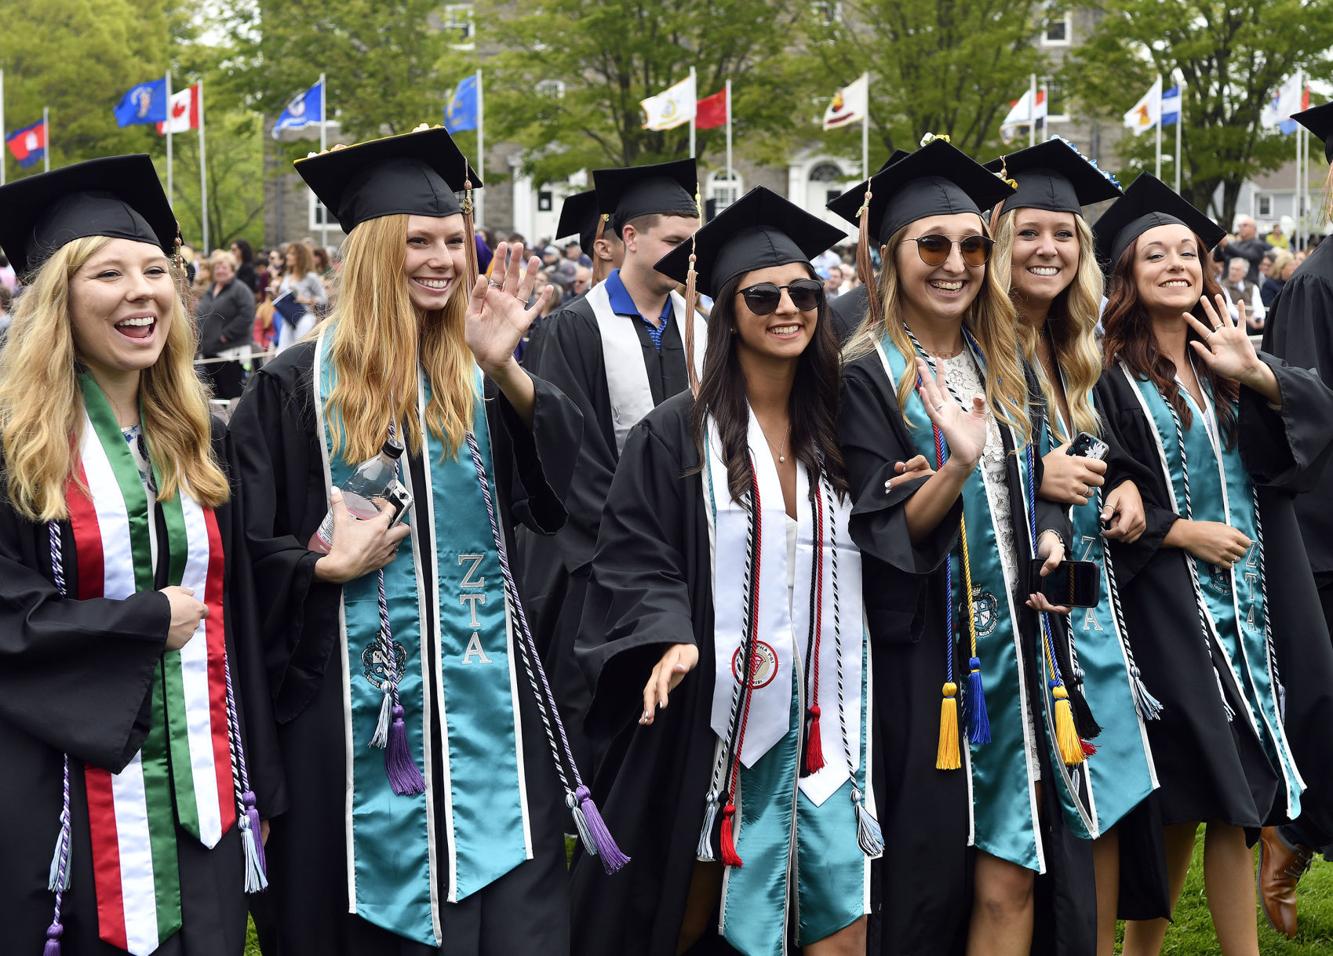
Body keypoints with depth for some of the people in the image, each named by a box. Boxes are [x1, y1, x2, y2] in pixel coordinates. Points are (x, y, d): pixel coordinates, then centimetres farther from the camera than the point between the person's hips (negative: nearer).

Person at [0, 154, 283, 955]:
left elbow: (233, 619, 12)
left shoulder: (199, 438, 10)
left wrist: (260, 787, 12)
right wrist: (149, 618, -10)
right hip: (67, 805, -5)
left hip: (197, 794, 5)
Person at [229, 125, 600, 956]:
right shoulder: (298, 386, -1)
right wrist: (326, 565, -14)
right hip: (358, 697, -2)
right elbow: (246, 548, 1)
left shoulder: (483, 376, 6)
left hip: (483, 696, 2)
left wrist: (507, 371, -22)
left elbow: (565, 492, -11)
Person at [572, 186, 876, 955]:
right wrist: (672, 640, -22)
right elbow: (633, 557, -6)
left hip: (825, 715, 3)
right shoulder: (679, 433, -3)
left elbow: (874, 559, 16)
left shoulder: (836, 432, 10)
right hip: (718, 714, -3)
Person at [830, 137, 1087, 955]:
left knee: (1012, 885, 1)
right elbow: (879, 533, -11)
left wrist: (1050, 541, 0)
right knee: (929, 879, 0)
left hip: (1015, 647, 5)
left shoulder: (1005, 368, 13)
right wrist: (955, 467, -27)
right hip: (922, 660, -5)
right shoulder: (868, 377, -5)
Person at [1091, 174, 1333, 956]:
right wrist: (1179, 532, -15)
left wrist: (1258, 375, -21)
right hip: (1170, 607, -5)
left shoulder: (1230, 357, 11)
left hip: (1256, 601, 5)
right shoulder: (1108, 376, -5)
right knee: (1203, 795, -5)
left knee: (1223, 799, 3)